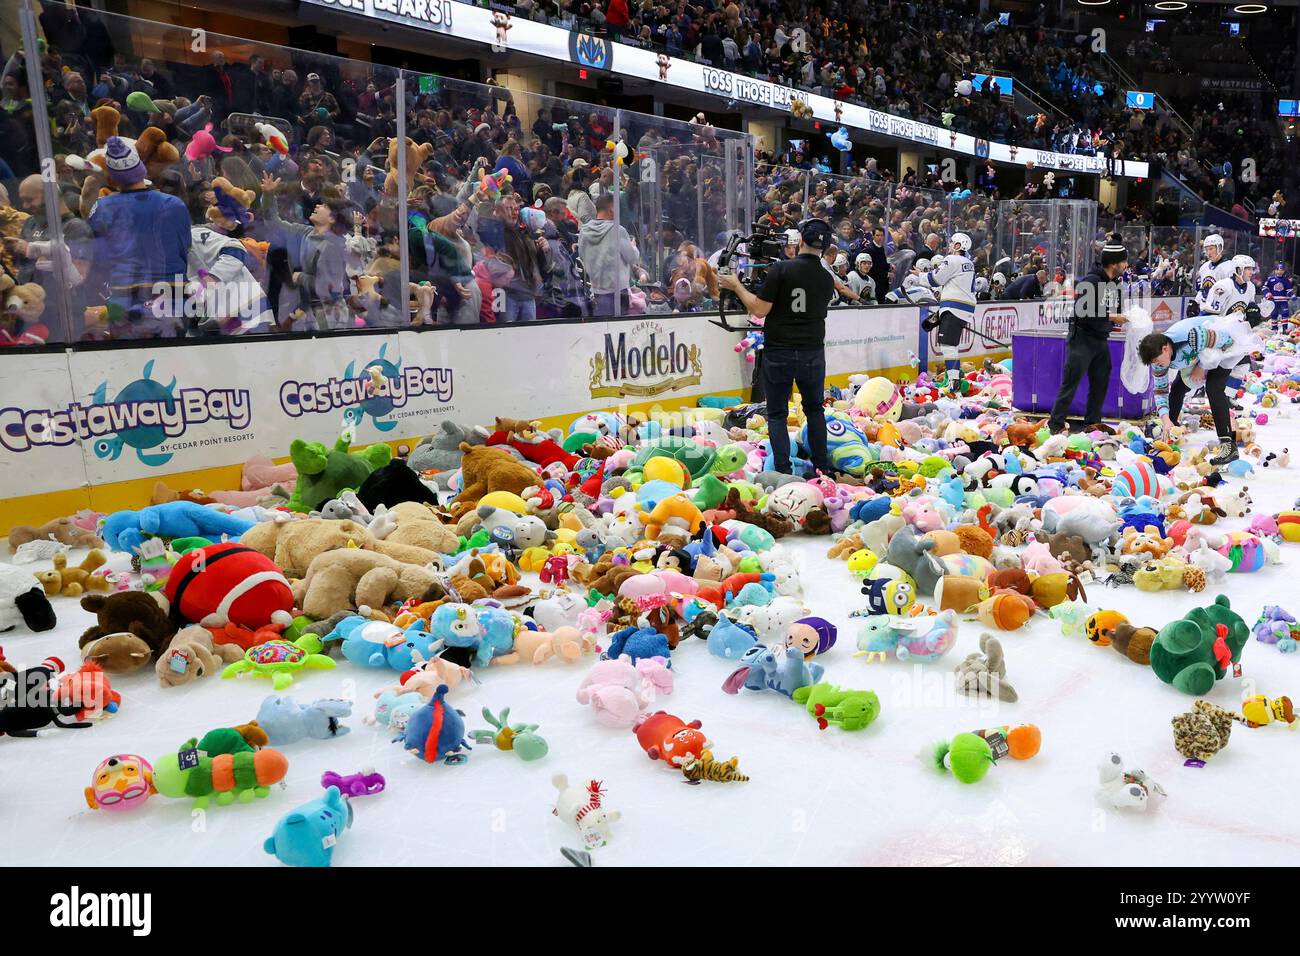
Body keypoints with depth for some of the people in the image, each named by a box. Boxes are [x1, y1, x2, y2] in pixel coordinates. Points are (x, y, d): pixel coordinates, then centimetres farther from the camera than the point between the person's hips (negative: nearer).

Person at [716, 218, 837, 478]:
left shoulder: (780, 269, -12)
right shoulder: (827, 279, 2)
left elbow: (760, 310, -13)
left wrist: (736, 286, 1)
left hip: (779, 353, -3)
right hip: (813, 353, 3)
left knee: (777, 414, 7)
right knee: (814, 409, 19)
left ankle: (783, 471, 1)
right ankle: (823, 468, 19)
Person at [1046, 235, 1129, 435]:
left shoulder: (1114, 283, 11)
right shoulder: (1090, 281, -16)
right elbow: (1082, 313, -23)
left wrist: (1122, 317, 2)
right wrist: (1111, 317, -18)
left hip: (1101, 340, 8)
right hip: (1083, 338, -8)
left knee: (1100, 384, 10)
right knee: (1071, 383, -7)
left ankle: (1092, 423, 21)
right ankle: (1055, 424, -3)